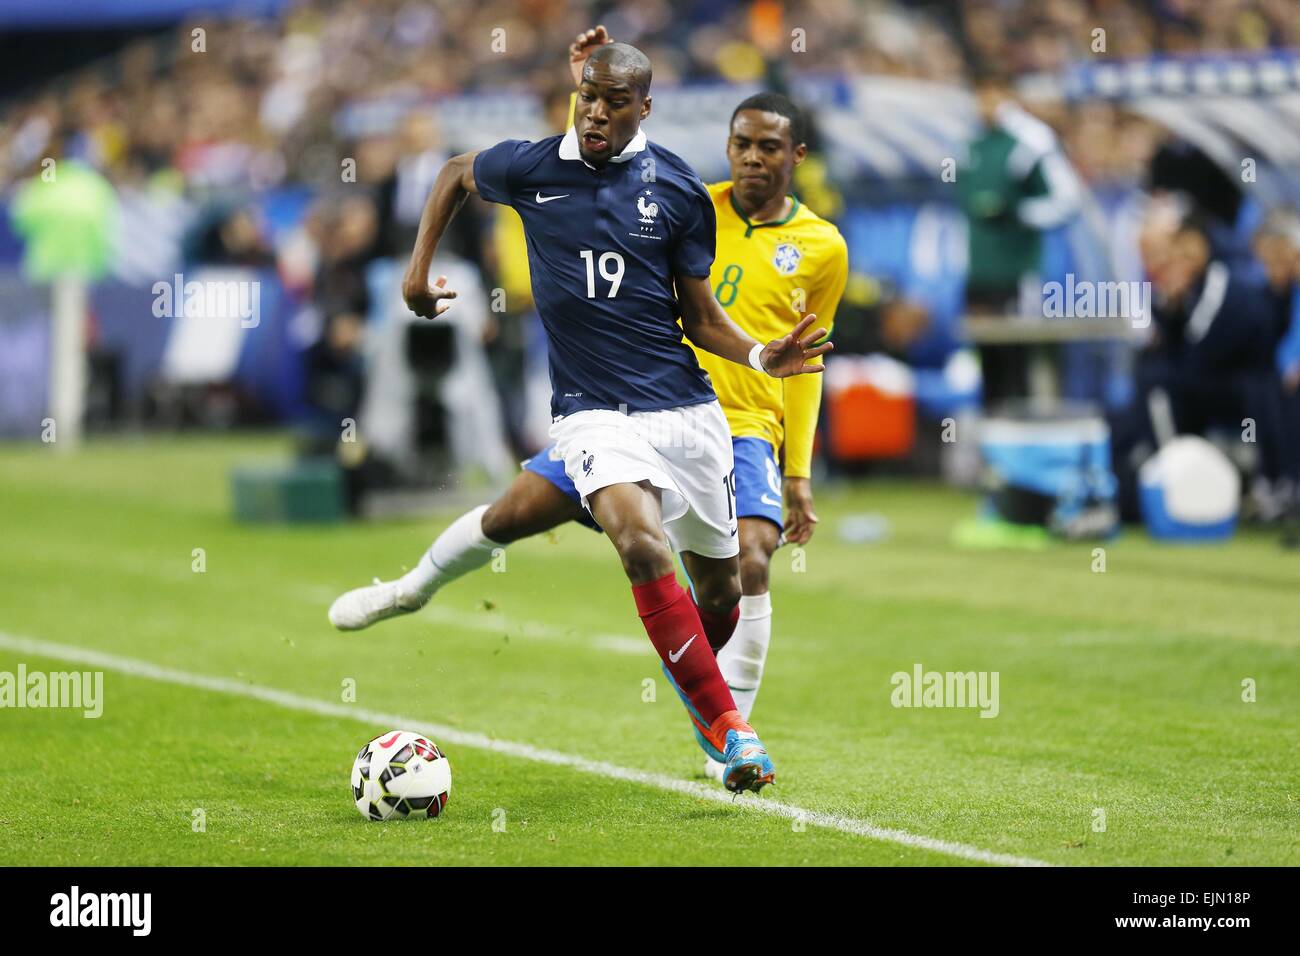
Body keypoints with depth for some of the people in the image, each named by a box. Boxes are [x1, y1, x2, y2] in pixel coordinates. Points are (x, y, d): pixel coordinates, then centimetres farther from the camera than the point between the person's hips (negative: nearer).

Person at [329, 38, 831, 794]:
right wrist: (419, 270, 20)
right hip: (595, 412, -2)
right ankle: (732, 732, -25)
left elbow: (702, 318, 7)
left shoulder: (680, 191, 1)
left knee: (720, 583, 10)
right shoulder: (529, 169, 1)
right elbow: (457, 174, 24)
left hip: (688, 410, 2)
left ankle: (703, 691, 44)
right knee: (642, 545, -29)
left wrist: (761, 357, -11)